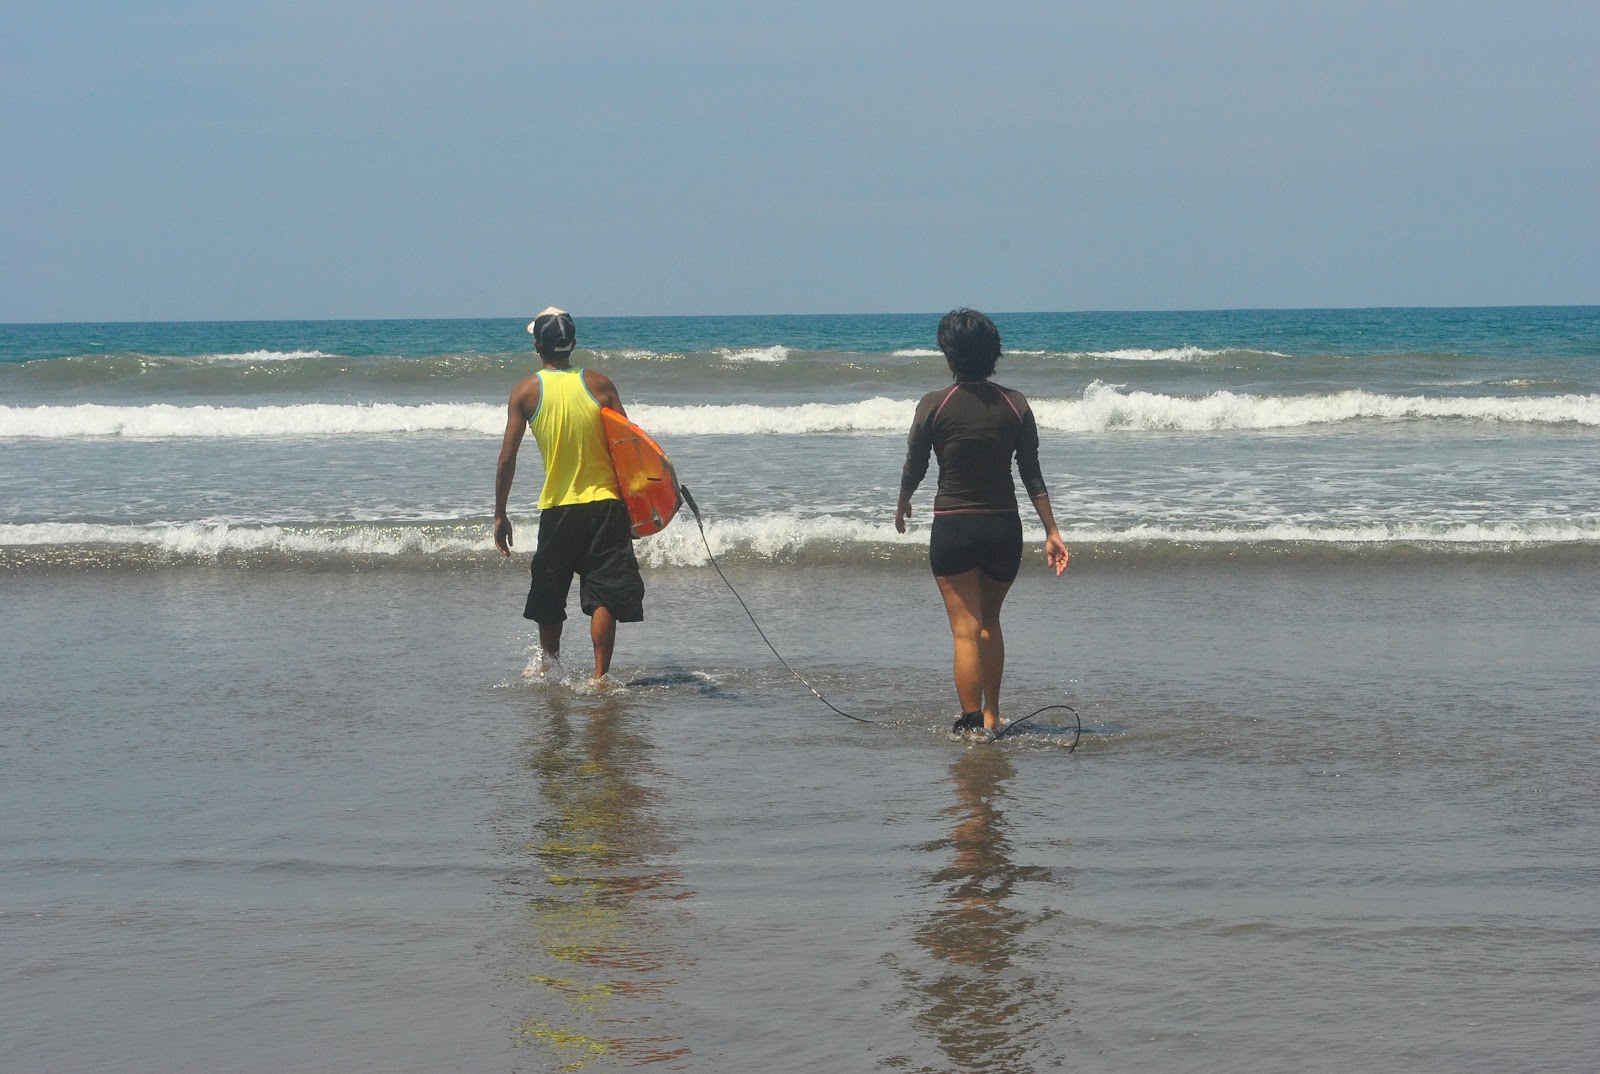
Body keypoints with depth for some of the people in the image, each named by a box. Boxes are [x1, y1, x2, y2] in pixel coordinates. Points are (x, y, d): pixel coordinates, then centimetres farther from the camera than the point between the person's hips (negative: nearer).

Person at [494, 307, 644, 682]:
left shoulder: (526, 391, -3)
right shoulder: (599, 384, -3)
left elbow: (507, 458, -5)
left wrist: (500, 515, 3)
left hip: (557, 508, 1)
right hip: (605, 502, -1)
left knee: (549, 593, 18)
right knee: (604, 594, 0)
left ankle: (549, 667, 32)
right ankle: (599, 676, -7)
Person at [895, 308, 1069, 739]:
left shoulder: (934, 405, -9)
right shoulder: (1015, 404, -3)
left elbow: (914, 467, 1)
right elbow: (1032, 476, -1)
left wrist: (902, 505, 21)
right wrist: (1051, 532, 5)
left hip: (953, 527, -3)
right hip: (1004, 526, 3)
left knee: (966, 629, 2)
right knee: (989, 621, 20)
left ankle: (973, 723, 0)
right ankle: (992, 715, 24)